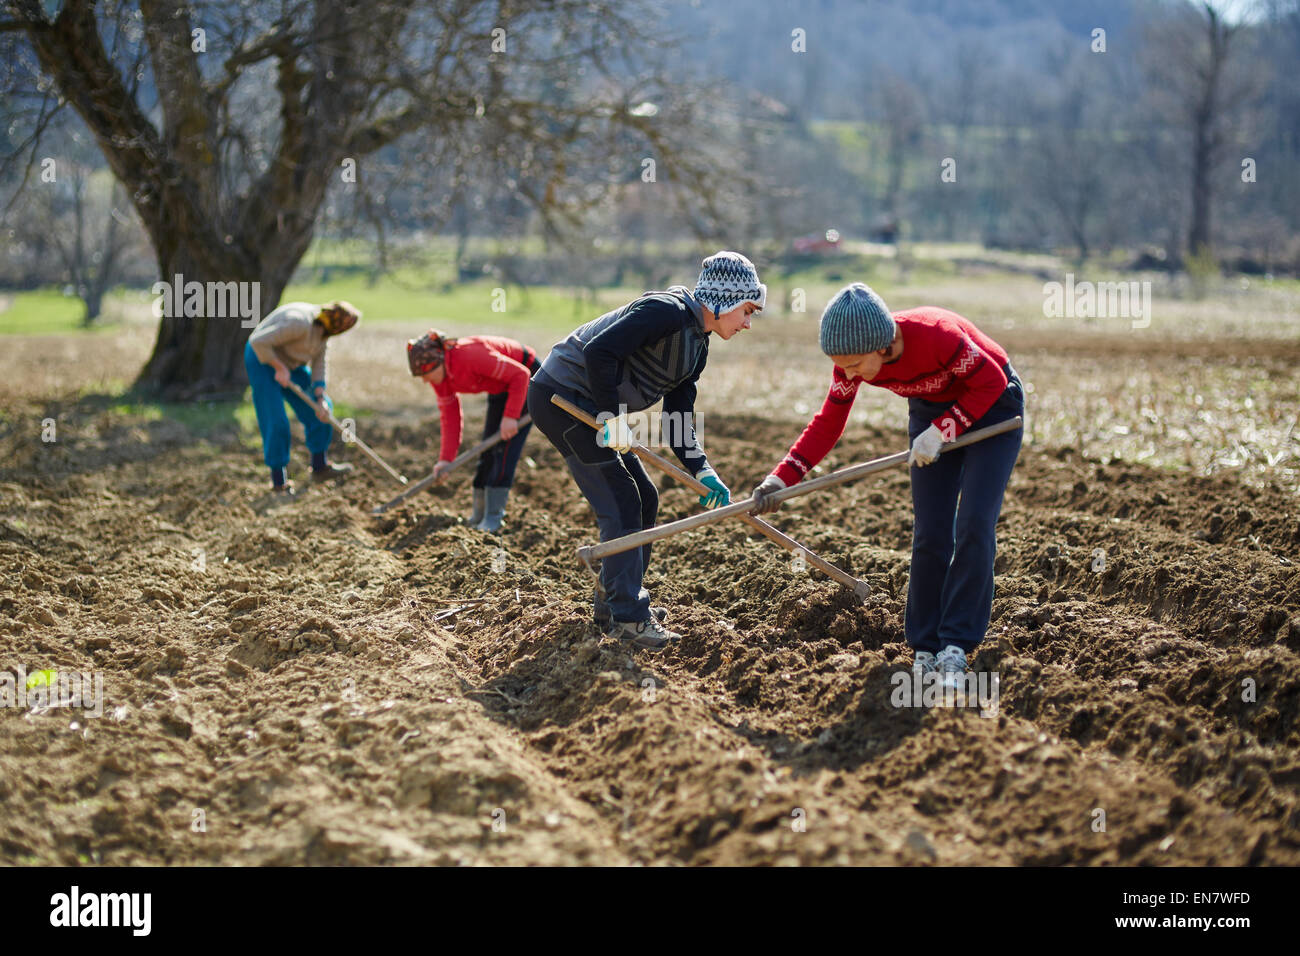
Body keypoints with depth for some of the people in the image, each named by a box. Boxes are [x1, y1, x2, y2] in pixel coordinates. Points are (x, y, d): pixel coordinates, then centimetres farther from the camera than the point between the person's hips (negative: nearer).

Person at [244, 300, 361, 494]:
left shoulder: (322, 328, -5)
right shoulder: (300, 323, -34)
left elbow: (318, 364, 2)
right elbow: (258, 342, -34)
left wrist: (321, 399, -6)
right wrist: (280, 368, -25)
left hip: (288, 363, 9)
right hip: (262, 360, -9)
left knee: (321, 406, 6)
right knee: (276, 421, -11)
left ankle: (319, 466, 16)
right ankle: (278, 481, 0)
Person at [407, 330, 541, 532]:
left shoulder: (471, 355, -36)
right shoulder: (440, 377, -11)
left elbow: (520, 374, -30)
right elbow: (449, 416, -3)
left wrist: (510, 416, -30)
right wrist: (446, 459, -10)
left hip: (527, 379, -8)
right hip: (500, 391, 8)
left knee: (505, 446, -14)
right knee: (488, 447, 6)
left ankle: (493, 516, -12)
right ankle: (479, 514, 15)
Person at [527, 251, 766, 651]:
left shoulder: (696, 348, 11)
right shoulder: (666, 311, -19)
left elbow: (678, 422, 11)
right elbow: (598, 351, -28)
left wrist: (701, 470, -5)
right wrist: (613, 418, -23)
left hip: (587, 406, 10)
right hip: (561, 396, -10)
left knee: (644, 498, 14)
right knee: (621, 502, -12)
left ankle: (612, 600, 25)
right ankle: (628, 617, -8)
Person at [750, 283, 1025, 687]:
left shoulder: (936, 335, -39)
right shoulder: (853, 361, -21)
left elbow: (991, 382, -23)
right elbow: (827, 423, -11)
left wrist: (940, 431, -26)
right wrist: (783, 477, -21)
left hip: (991, 404, -5)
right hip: (932, 409, 5)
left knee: (973, 527, -14)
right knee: (929, 534, -2)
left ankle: (955, 648, -12)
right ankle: (925, 650, 7)